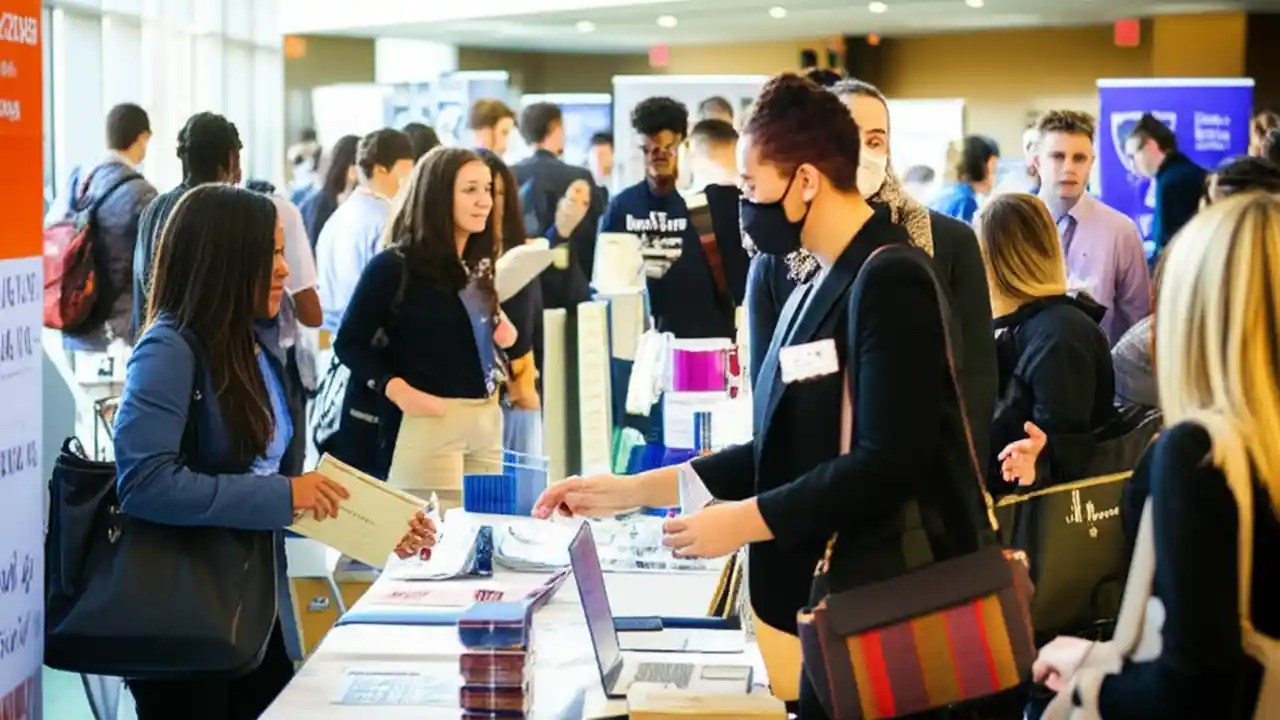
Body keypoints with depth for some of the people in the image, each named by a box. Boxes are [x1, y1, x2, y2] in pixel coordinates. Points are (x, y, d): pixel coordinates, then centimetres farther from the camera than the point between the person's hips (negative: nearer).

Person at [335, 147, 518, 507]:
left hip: (488, 419, 7)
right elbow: (349, 343, -8)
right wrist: (397, 390, -19)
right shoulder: (395, 266, -8)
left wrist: (501, 334, -1)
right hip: (427, 421, -7)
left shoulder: (479, 264, 12)